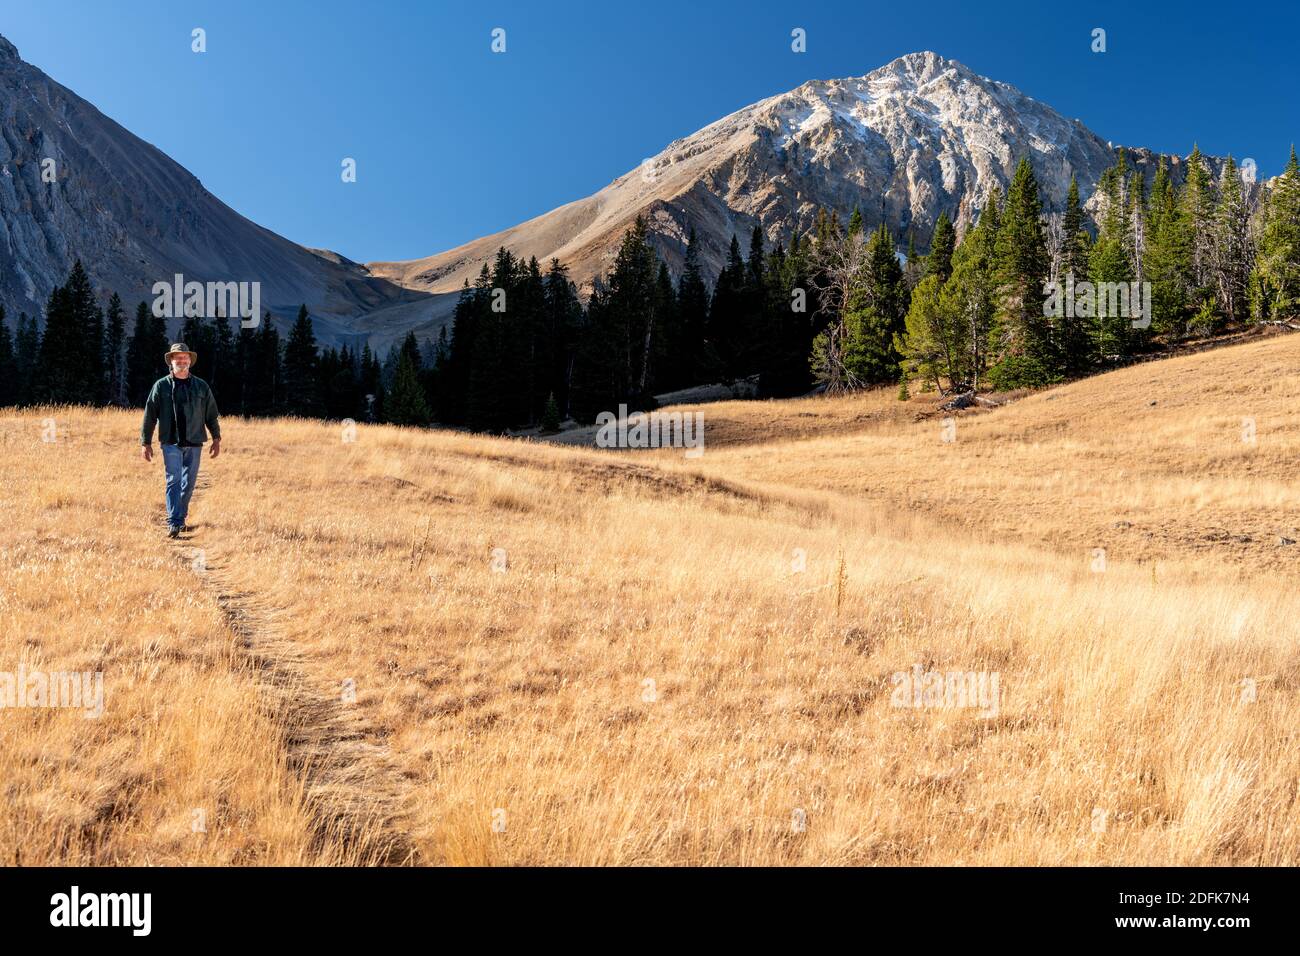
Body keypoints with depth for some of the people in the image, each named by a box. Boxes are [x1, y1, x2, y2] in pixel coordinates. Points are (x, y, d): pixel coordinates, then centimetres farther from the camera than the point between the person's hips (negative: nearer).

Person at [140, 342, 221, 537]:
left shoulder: (201, 386, 9)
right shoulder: (161, 386, 3)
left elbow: (211, 414, 14)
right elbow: (150, 415, 4)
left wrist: (216, 438, 9)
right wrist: (146, 443, 2)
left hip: (194, 443, 3)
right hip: (171, 443, -3)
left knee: (188, 484, 7)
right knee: (174, 481, -10)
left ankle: (180, 520, 19)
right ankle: (173, 524, -13)